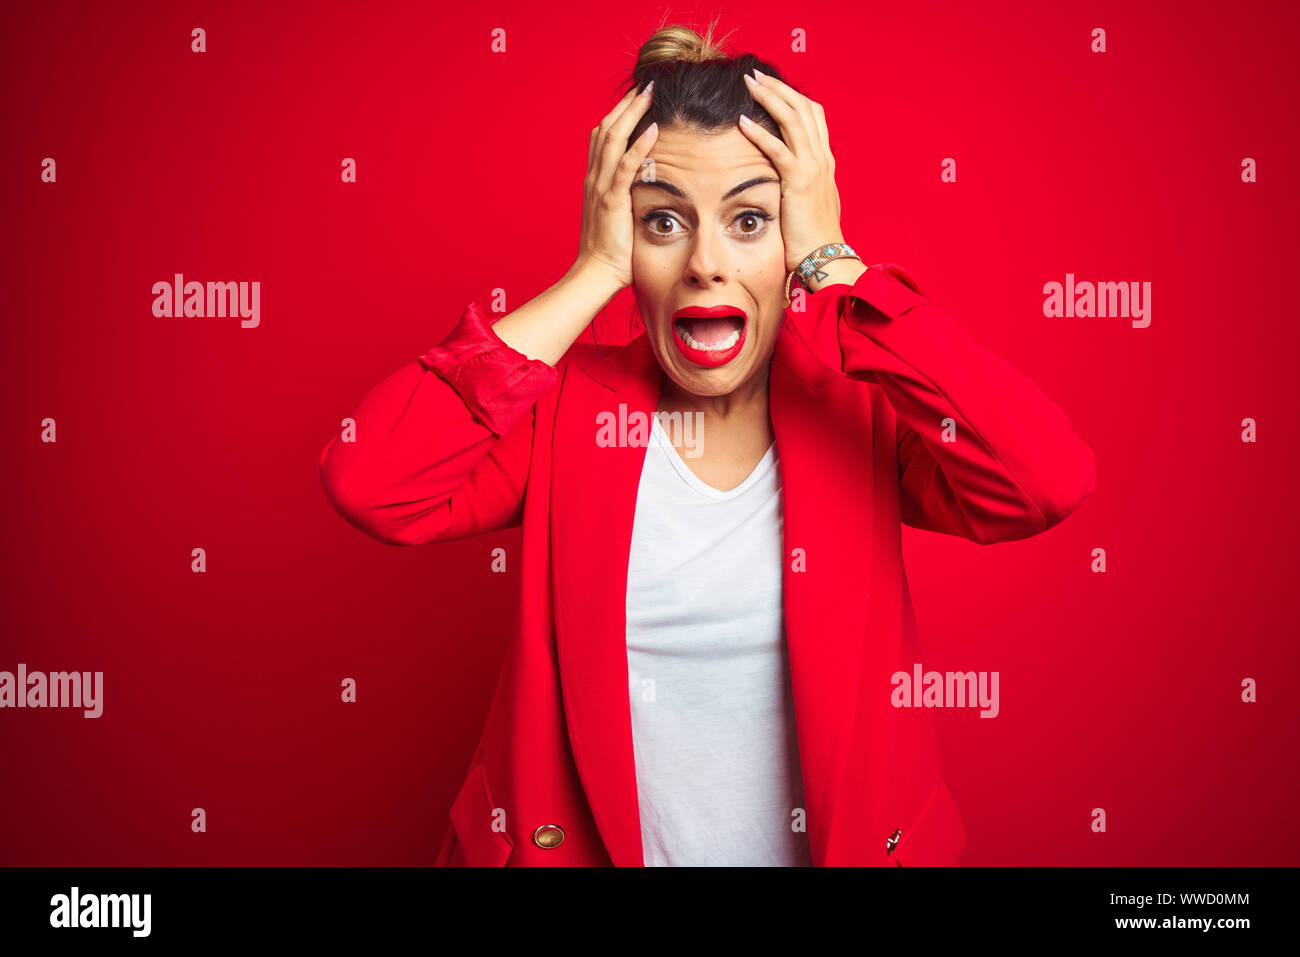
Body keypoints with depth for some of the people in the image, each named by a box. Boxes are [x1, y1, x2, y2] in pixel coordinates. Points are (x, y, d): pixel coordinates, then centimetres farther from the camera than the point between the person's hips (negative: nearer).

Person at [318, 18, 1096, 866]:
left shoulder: (861, 408, -10)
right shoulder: (567, 408, -10)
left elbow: (1052, 483, -28)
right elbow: (368, 482, -26)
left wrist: (834, 265, -23)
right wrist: (591, 278, -22)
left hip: (844, 840, 1)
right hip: (582, 843, 0)